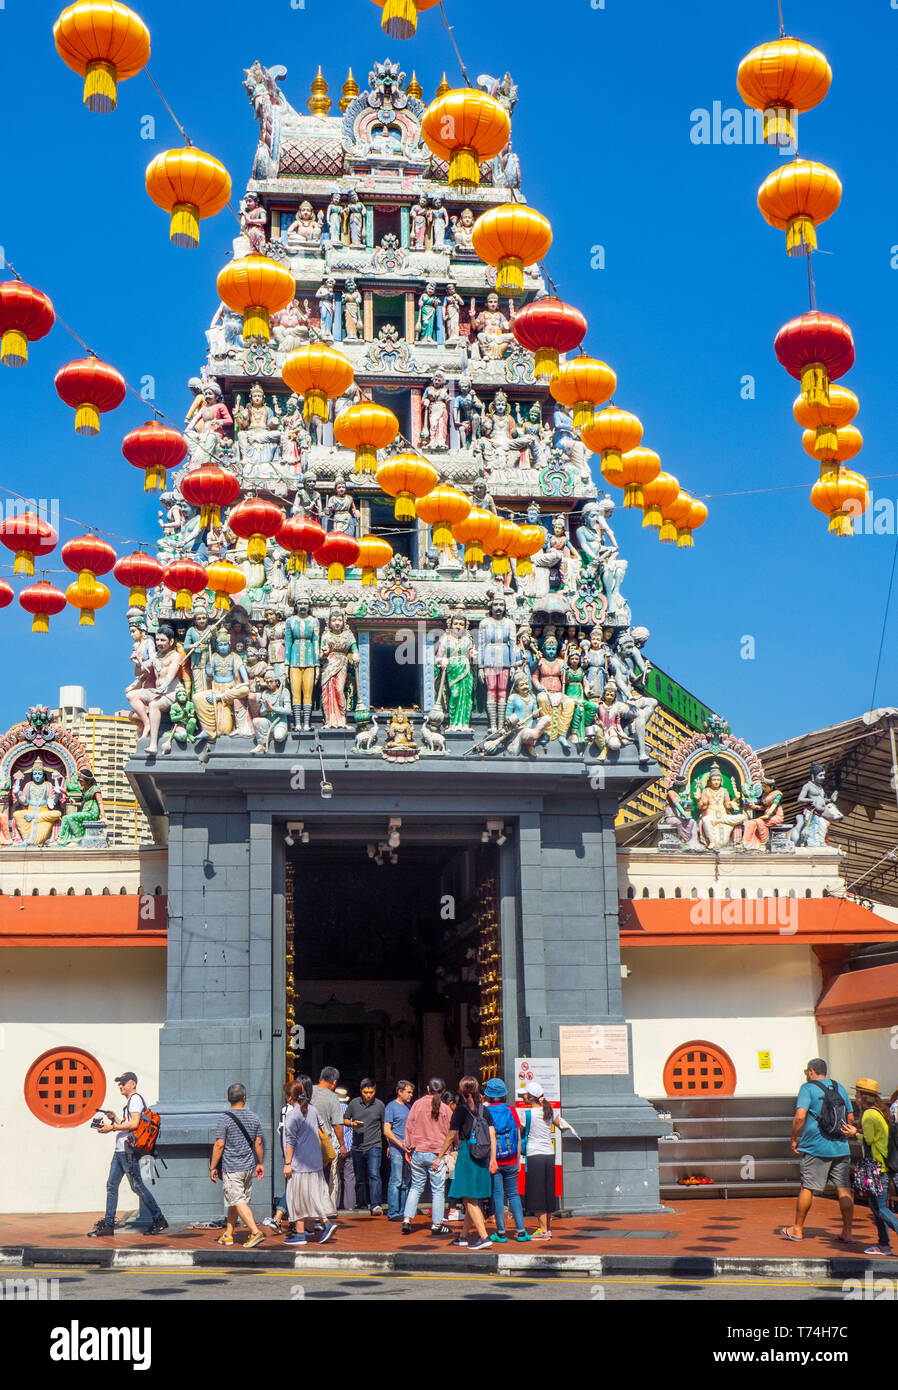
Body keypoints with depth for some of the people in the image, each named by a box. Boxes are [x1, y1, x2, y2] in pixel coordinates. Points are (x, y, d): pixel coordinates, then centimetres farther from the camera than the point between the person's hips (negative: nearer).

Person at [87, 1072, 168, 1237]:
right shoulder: (129, 1102, 22)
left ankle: (159, 1220, -3)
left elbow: (134, 1124, -21)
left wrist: (112, 1127, -18)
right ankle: (108, 1225, 11)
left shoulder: (135, 1098, -9)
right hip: (120, 1150, 11)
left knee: (137, 1186, -8)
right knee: (111, 1186, 8)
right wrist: (115, 1119, 16)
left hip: (129, 1150, -11)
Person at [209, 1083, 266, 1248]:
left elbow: (219, 1144, -14)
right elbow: (258, 1143, 7)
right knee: (233, 1201, 16)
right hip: (248, 1166, 6)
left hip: (231, 1168, -6)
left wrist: (213, 1167, -6)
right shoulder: (254, 1117, 2)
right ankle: (228, 1235, 23)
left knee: (238, 1202, -6)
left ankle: (256, 1232, -17)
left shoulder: (226, 1119, -12)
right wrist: (260, 1163, 17)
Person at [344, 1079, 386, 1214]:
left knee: (374, 1175, -17)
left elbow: (384, 1126, 8)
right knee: (359, 1178, 12)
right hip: (357, 1147, 3)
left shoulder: (380, 1105, -1)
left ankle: (376, 1205, -22)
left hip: (374, 1146, -3)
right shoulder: (354, 1103, 2)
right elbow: (344, 1120, 13)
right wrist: (352, 1124, -9)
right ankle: (361, 1203, 27)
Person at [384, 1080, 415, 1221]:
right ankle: (393, 1213, -7)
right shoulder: (391, 1107, -4)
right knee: (396, 1181, -9)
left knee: (405, 1182, 9)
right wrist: (400, 1143, -18)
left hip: (408, 1150, 7)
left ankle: (403, 1212, 14)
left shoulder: (408, 1106, 17)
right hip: (396, 1150, -7)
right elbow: (387, 1131, -9)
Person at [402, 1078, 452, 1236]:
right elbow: (451, 1132, 4)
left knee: (416, 1187, 13)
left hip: (418, 1152, 2)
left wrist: (408, 1149, 10)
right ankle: (436, 1225, 8)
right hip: (437, 1154, -2)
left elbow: (409, 1127, 2)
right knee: (438, 1190, 6)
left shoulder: (418, 1104, -1)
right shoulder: (445, 1109, -3)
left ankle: (407, 1219, 5)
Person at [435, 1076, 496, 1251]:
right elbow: (492, 1135, 2)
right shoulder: (484, 1110, 6)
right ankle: (464, 1236, 26)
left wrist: (439, 1157, 1)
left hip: (466, 1155, -6)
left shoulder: (461, 1110, -8)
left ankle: (483, 1237, -13)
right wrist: (493, 1159, 4)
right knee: (473, 1200, 15)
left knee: (470, 1200, -4)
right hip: (482, 1157, 6)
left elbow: (451, 1136, -7)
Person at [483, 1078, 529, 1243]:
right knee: (513, 1195, 10)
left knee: (497, 1196, 4)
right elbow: (518, 1138, 3)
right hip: (510, 1161, 2)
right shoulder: (511, 1111, -1)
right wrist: (518, 1160, 11)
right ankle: (521, 1231, 7)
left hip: (492, 1161, -2)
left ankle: (501, 1233, 4)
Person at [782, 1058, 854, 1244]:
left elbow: (800, 1117, -17)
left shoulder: (808, 1088, -6)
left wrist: (794, 1139, -6)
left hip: (815, 1147, -5)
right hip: (841, 1148, 5)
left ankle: (798, 1230, 13)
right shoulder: (840, 1088, 11)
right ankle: (847, 1232, 5)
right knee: (844, 1189, 5)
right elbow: (850, 1118, 16)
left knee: (807, 1187, 4)